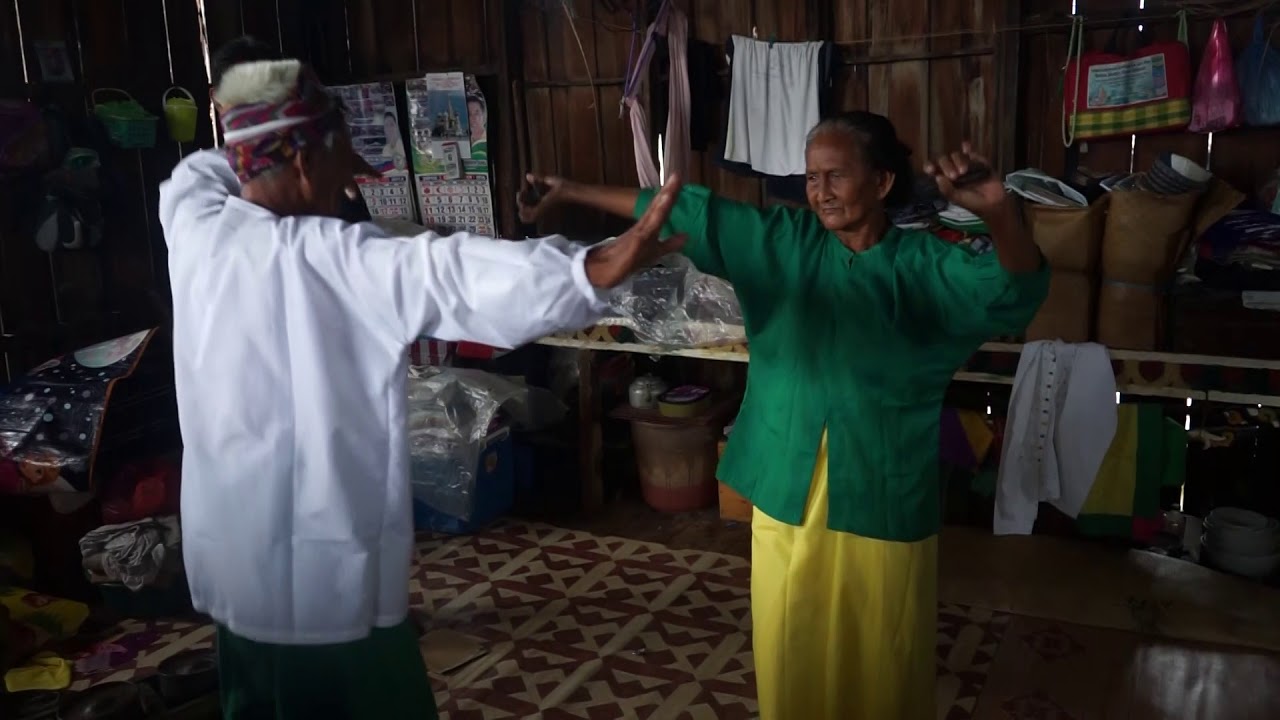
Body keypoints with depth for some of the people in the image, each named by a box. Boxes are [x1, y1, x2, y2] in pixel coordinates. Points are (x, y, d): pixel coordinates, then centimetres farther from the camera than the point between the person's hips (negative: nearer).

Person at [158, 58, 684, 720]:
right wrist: (597, 268, -45)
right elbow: (448, 274, -36)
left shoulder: (198, 230, -1)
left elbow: (197, 172, 22)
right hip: (326, 587, -7)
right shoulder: (334, 261, -21)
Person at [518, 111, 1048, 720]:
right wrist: (574, 192, 3)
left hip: (882, 502, -2)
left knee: (879, 659, 13)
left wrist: (997, 210, -42)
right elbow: (687, 213, 1)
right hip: (787, 492, 3)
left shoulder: (924, 266, -7)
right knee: (790, 651, 18)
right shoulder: (781, 241, 0)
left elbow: (1017, 289, -22)